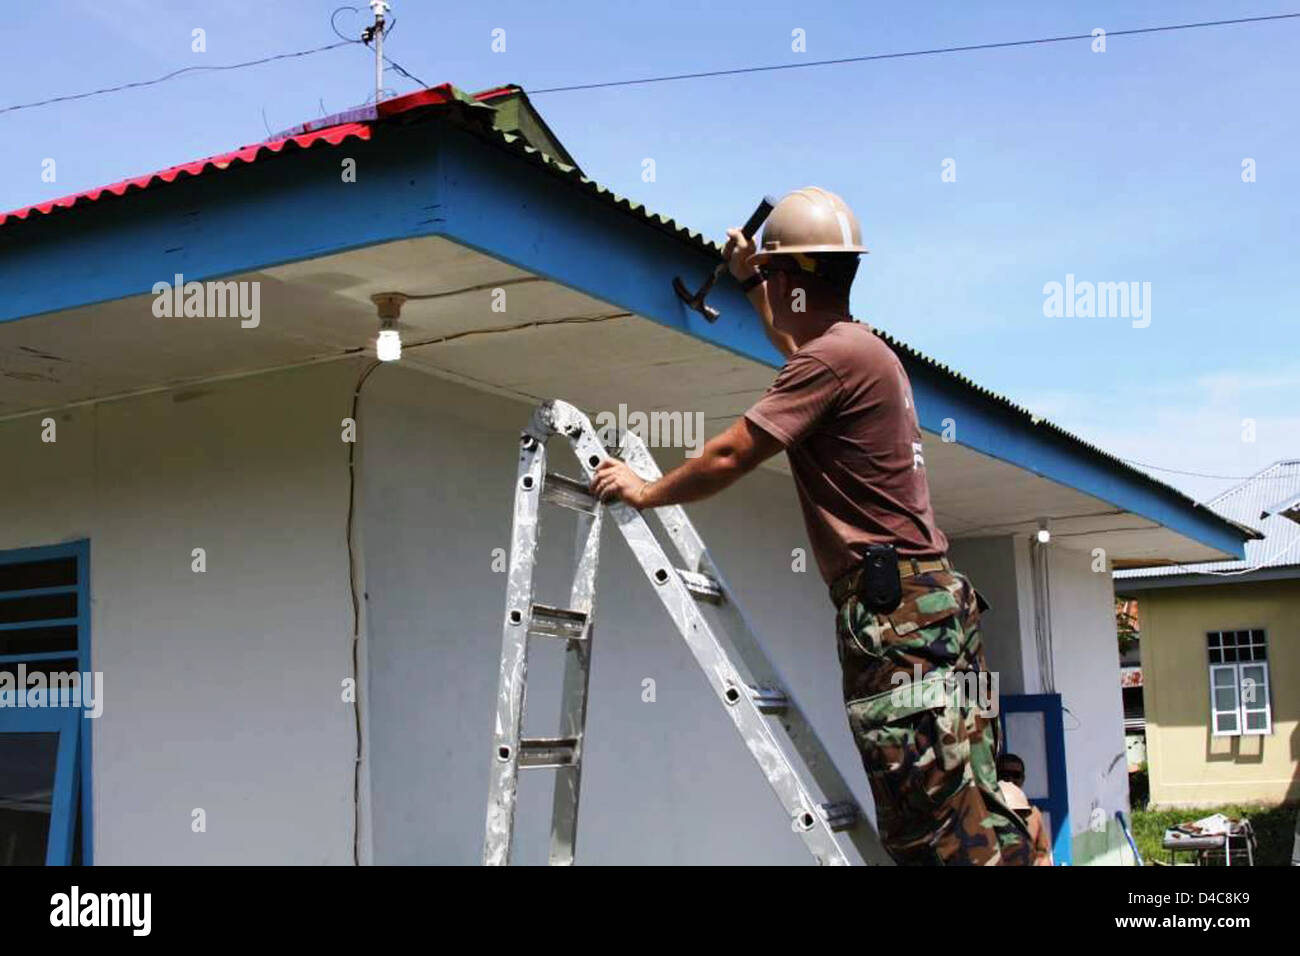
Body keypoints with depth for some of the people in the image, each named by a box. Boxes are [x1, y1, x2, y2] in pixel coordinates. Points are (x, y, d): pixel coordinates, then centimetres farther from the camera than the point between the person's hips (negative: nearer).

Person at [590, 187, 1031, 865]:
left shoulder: (833, 357, -10)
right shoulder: (863, 348, 20)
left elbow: (728, 458, -9)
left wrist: (645, 492, 6)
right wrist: (748, 281, 50)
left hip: (894, 611, -10)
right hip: (928, 599, 10)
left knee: (940, 834, -11)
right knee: (968, 815, 8)